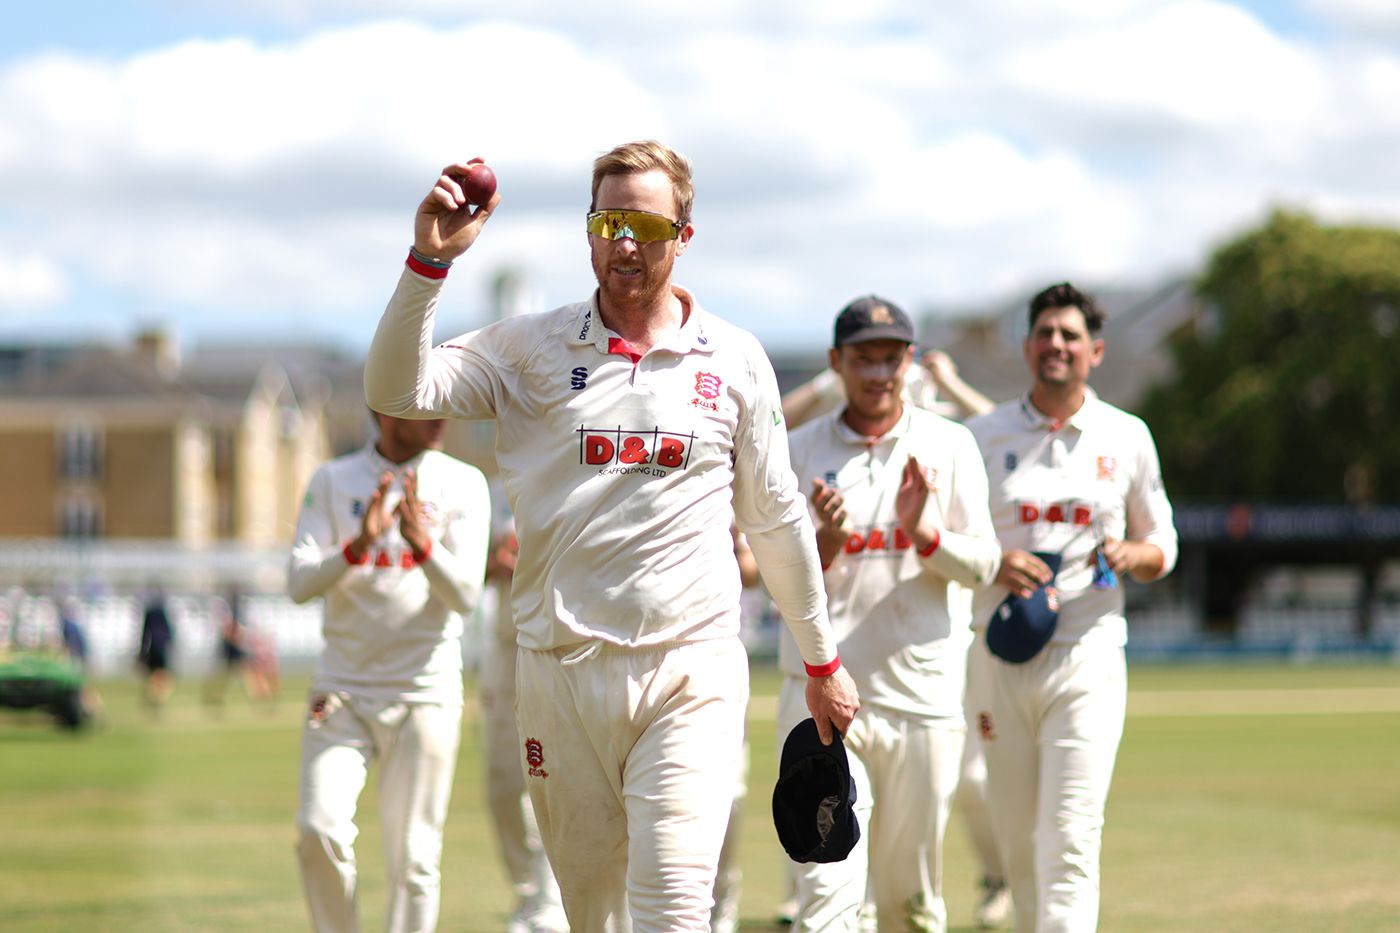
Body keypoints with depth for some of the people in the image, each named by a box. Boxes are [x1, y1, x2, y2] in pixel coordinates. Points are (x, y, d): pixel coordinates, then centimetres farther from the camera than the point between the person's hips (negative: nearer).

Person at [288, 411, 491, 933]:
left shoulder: (463, 484, 1)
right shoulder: (332, 481, 3)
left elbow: (465, 596, -8)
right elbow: (299, 584, -6)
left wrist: (423, 542, -26)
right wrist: (358, 545, -24)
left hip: (425, 690, -1)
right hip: (343, 689, 1)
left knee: (412, 857, -3)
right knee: (320, 831, -14)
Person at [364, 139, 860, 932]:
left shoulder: (735, 360, 7)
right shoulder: (530, 348, 5)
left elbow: (776, 519, 15)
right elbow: (396, 391, -8)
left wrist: (822, 662, 21)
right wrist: (430, 260, -19)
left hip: (691, 672, -1)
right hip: (562, 674, 1)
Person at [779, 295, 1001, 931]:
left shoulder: (950, 446, 6)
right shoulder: (799, 452, 5)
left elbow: (982, 566, -1)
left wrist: (923, 532, -19)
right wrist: (828, 539, -18)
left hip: (922, 694, 1)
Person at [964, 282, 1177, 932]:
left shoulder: (1127, 438, 8)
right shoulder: (983, 437, 6)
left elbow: (1161, 549, 15)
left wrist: (1130, 554, -8)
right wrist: (994, 565, -12)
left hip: (1087, 659, -1)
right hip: (1001, 660, 1)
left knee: (1069, 836, -14)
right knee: (1016, 839, 7)